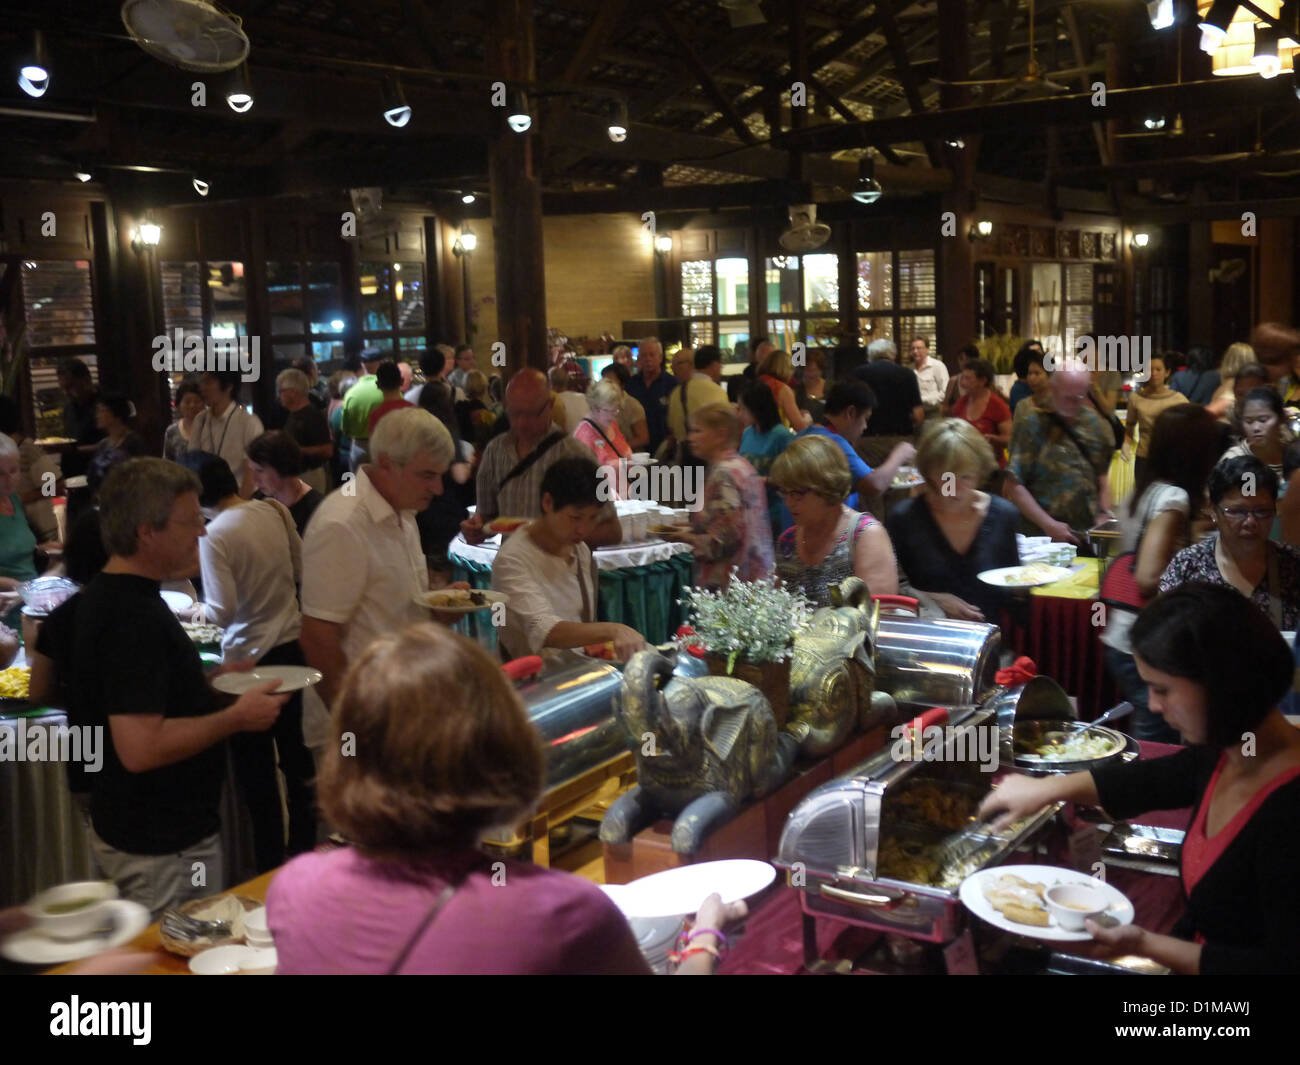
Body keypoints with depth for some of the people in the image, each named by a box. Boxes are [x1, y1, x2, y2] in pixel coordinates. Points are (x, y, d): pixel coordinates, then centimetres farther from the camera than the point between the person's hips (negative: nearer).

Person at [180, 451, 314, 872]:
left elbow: (222, 612, -20)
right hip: (291, 646, 6)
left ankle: (270, 863, 18)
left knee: (255, 767, 8)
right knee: (293, 747, 20)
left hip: (248, 659, -6)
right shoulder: (274, 510, -4)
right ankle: (303, 843, 33)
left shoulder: (215, 535, -20)